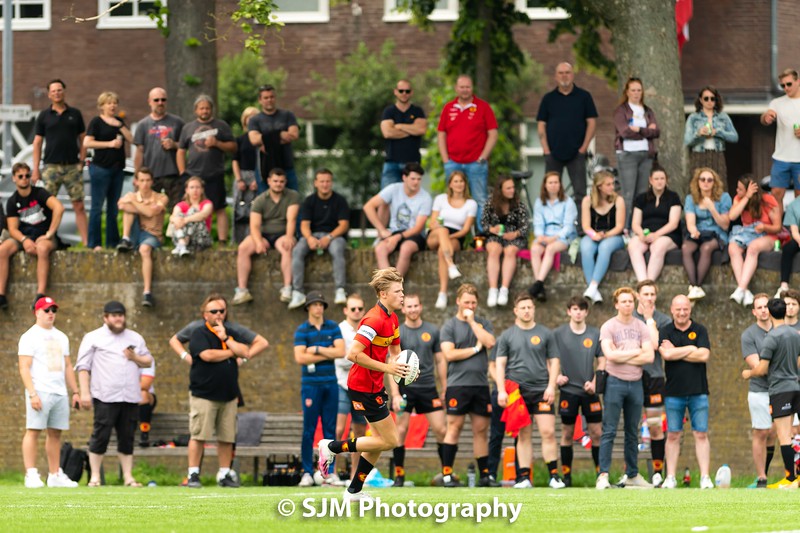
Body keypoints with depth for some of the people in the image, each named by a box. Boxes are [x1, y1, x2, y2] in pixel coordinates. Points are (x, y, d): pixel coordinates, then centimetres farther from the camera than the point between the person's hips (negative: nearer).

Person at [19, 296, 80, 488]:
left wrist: (75, 391, 14)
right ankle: (31, 475, -12)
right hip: (40, 391, -7)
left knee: (55, 433, 7)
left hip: (60, 392, 7)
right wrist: (32, 394, -19)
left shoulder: (61, 337, 18)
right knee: (33, 430, -10)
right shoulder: (30, 337, -3)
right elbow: (24, 367, -10)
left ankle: (55, 475, 10)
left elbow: (67, 366, 22)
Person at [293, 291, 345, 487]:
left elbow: (340, 351, -4)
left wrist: (317, 350, -9)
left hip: (331, 384, 3)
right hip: (311, 384, -3)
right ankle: (307, 472, -1)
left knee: (330, 429, 4)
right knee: (309, 430, -4)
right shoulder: (302, 330, 0)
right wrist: (327, 354, -8)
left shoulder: (333, 327, 8)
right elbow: (300, 357, -11)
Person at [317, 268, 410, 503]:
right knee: (390, 440, -6)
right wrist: (386, 368, -25)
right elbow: (353, 354, -28)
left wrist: (403, 367, -1)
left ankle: (354, 491, 21)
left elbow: (395, 351, 22)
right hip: (363, 388, -10)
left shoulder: (392, 319, 9)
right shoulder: (374, 320, -22)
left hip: (374, 386, 10)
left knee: (380, 440, 13)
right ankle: (332, 447, 2)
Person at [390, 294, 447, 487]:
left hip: (428, 388, 2)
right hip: (405, 387, -2)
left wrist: (444, 389, 10)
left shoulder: (432, 331, 8)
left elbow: (440, 361, 13)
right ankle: (399, 475, 2)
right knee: (401, 430, -5)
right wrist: (395, 394, -13)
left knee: (441, 430, -4)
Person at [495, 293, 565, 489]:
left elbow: (554, 362, 9)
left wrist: (551, 386, -4)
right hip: (517, 390, 1)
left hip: (541, 391, 0)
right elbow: (500, 364, 5)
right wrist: (501, 390, -5)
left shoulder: (544, 334, 8)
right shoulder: (507, 336, 8)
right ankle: (524, 477, 6)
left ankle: (554, 476, -6)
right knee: (523, 435, 3)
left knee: (548, 432, -9)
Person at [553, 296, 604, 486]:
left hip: (589, 390, 1)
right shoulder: (558, 333, 2)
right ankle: (566, 476, 10)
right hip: (568, 390, -1)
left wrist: (594, 383, -6)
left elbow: (601, 361, 7)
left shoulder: (595, 334, 4)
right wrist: (556, 376, -10)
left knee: (596, 433, 0)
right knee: (567, 433, 4)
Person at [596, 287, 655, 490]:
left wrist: (623, 357, -9)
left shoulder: (641, 328, 7)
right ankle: (603, 475, -8)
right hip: (615, 382, -4)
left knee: (632, 433, 10)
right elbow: (609, 354, -17)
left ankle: (632, 475, 17)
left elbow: (649, 356, -3)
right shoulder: (608, 327, -3)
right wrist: (635, 352, -6)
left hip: (635, 382, 4)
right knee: (609, 431, -7)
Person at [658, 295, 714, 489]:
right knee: (673, 435, 3)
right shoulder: (665, 332, 4)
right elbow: (666, 354, -13)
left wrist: (676, 352, -8)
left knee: (701, 435, -2)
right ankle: (670, 478, 8)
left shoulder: (699, 330, 4)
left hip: (698, 391, 0)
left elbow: (704, 355, -9)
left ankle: (705, 477, -2)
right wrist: (691, 349, -7)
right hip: (673, 392, 0)